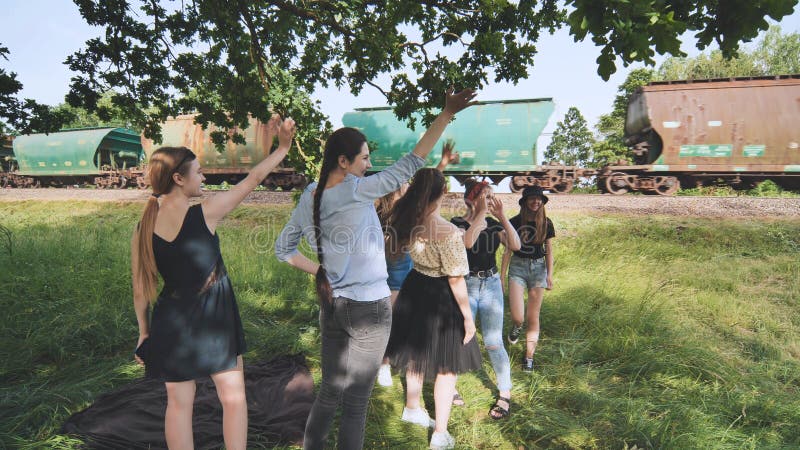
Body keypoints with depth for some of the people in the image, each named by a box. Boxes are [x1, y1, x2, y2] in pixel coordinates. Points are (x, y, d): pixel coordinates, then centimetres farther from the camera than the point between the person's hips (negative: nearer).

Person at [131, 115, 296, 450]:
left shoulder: (143, 228, -4)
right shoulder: (205, 213, -18)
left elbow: (140, 290, 2)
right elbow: (252, 179, -9)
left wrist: (144, 331, 15)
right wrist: (283, 147, 1)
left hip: (171, 324, 5)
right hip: (214, 321, -4)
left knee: (179, 403, 18)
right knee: (233, 398, 13)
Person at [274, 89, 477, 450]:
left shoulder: (309, 196, 2)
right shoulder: (356, 191, -19)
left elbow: (283, 249, 9)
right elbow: (410, 165, -18)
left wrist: (318, 271, 8)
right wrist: (446, 113, -14)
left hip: (332, 305, 7)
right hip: (368, 308, -6)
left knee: (330, 393, 21)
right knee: (355, 401, 9)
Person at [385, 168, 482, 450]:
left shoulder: (405, 221, -8)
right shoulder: (448, 233, -28)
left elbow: (394, 249, 13)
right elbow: (456, 280, -22)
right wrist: (468, 316, -12)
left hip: (414, 291, 7)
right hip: (441, 300, -7)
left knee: (415, 355, 27)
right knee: (447, 367, 12)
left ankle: (412, 408, 50)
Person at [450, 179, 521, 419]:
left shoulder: (494, 224, 5)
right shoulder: (457, 223, -7)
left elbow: (515, 245, -9)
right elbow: (467, 241, -28)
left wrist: (502, 216, -14)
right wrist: (481, 212, -22)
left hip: (491, 285, 3)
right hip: (465, 286, -2)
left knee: (493, 343, 3)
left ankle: (505, 394, 17)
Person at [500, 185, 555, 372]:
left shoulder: (546, 223, 2)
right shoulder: (515, 222, -3)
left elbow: (549, 251, 8)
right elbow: (508, 250, 1)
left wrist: (550, 274, 2)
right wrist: (502, 275, 1)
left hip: (538, 268, 1)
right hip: (517, 266, -1)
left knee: (533, 317, 6)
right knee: (517, 316, -11)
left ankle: (529, 356, 20)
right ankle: (516, 327, 28)